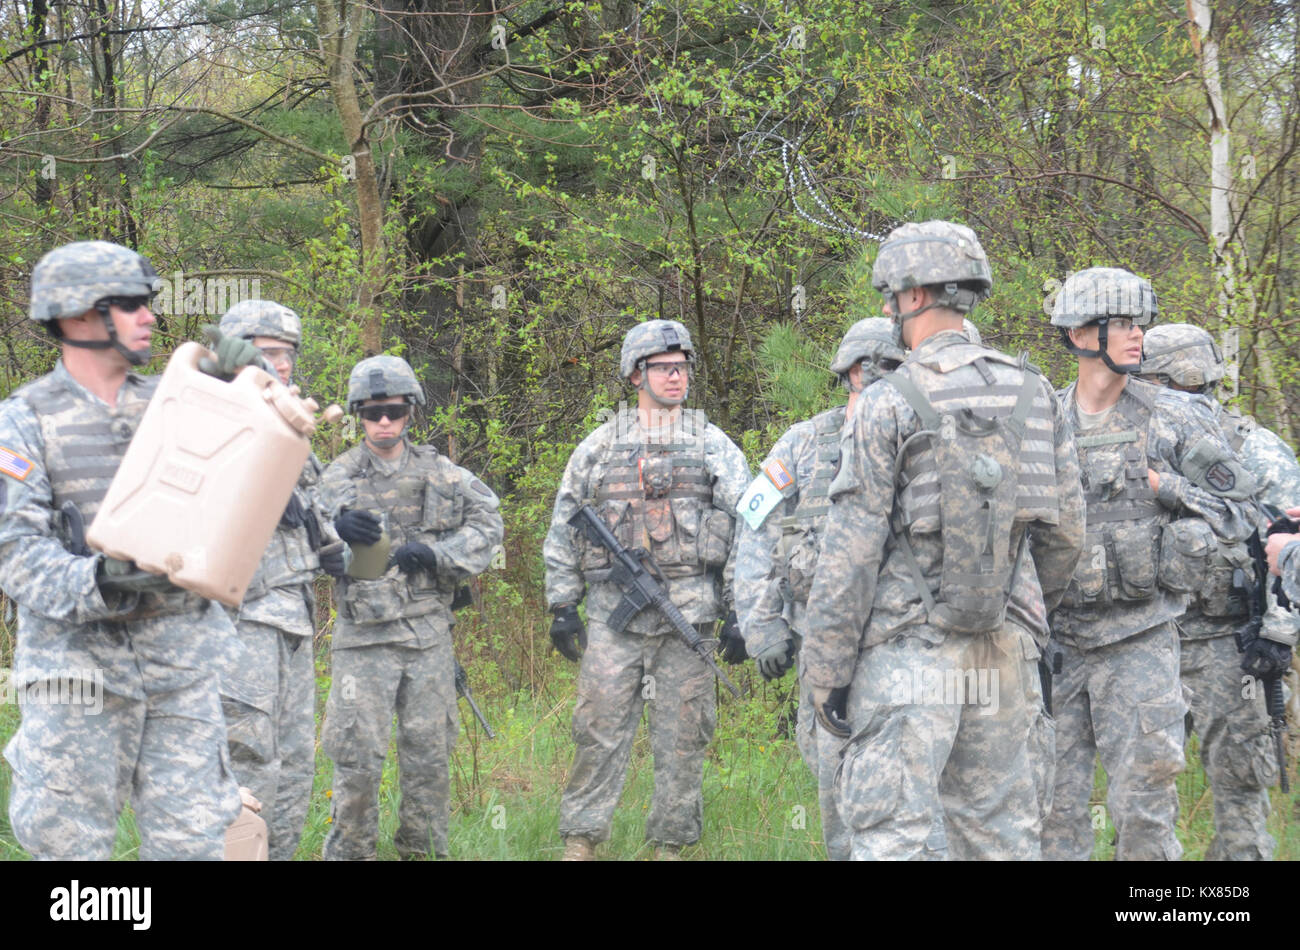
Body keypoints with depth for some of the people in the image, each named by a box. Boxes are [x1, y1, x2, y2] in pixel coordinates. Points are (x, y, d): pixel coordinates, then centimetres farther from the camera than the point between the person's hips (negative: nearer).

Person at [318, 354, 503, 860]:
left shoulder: (440, 473, 8)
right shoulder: (337, 477, 4)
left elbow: (488, 523, 7)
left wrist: (437, 554, -10)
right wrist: (335, 530, -24)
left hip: (428, 634, 2)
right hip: (363, 637, -2)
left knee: (429, 754, 8)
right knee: (356, 755, -6)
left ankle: (423, 850, 20)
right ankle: (349, 851, 5)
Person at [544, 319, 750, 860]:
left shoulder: (715, 447, 7)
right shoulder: (599, 447, 10)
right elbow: (563, 528, 13)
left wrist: (740, 614, -2)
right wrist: (562, 606, 7)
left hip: (687, 612, 0)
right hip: (611, 612, 0)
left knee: (682, 737, 2)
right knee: (599, 729, -1)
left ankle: (671, 844, 11)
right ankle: (580, 842, 6)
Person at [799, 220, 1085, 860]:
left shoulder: (889, 403, -8)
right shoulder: (1033, 394, 8)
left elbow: (851, 553, -10)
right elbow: (1065, 531, 13)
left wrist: (826, 673, -5)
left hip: (910, 656, -6)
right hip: (1006, 658, 6)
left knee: (897, 840, -5)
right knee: (1002, 835, 12)